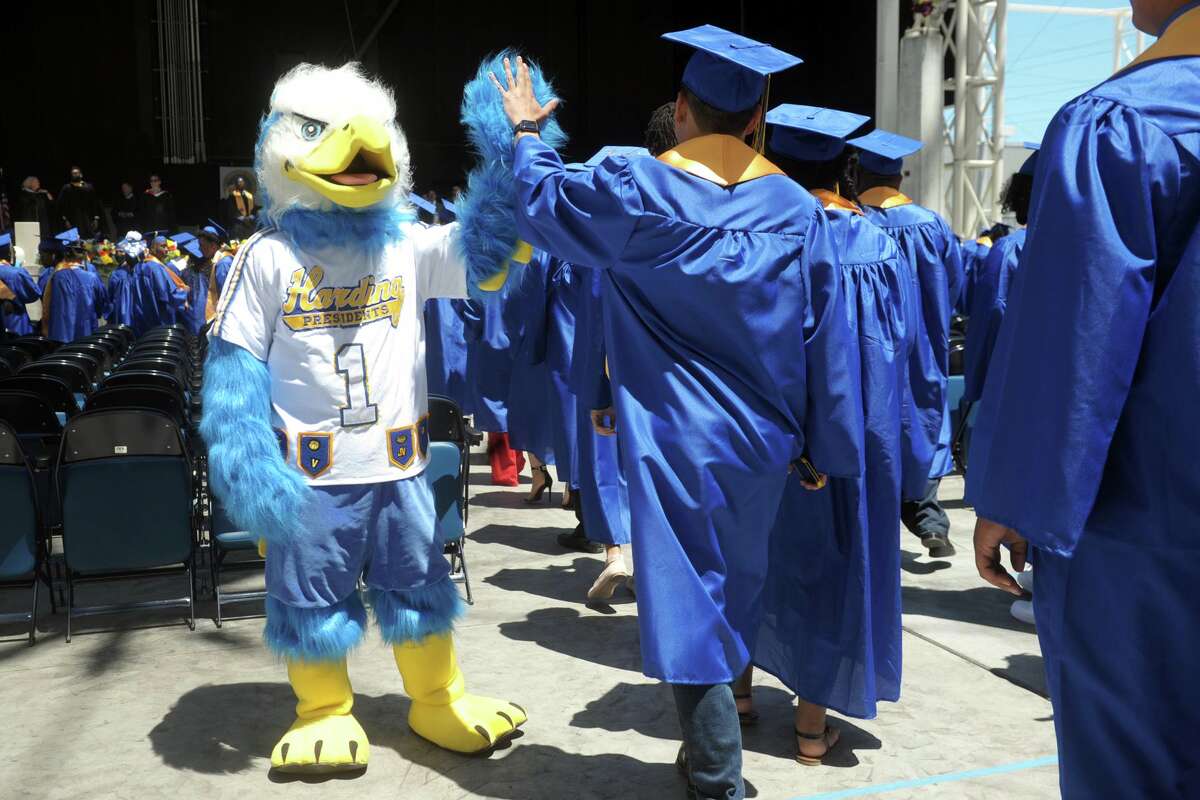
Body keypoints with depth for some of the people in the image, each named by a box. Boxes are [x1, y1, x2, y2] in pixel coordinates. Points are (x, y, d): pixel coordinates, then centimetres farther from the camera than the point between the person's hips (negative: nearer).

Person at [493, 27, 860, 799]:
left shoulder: (634, 189, -10)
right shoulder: (795, 207, -1)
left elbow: (542, 200, 8)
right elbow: (825, 340, 1)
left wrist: (526, 130, 26)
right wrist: (821, 446, 10)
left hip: (677, 438, -4)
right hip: (761, 440, 5)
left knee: (688, 603, 4)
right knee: (732, 594, 21)